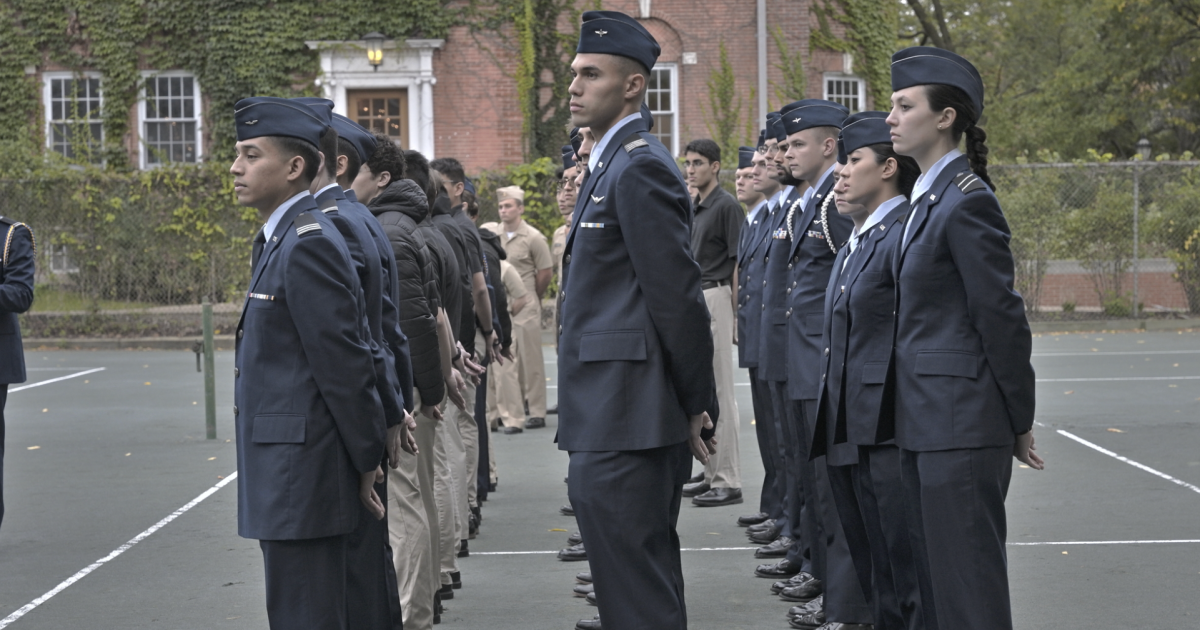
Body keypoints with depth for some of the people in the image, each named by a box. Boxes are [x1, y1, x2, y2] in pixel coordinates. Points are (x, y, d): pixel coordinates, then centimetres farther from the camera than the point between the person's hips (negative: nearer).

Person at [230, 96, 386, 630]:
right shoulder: (278, 240, 16)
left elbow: (346, 362, -17)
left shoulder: (308, 244, -17)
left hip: (301, 470, -10)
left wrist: (367, 461, -13)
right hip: (283, 472, 10)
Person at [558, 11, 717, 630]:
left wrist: (697, 406, -13)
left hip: (625, 420, -10)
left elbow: (677, 294, -16)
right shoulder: (610, 164, 18)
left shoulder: (640, 166, -14)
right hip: (609, 417, 10)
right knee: (644, 577, 18)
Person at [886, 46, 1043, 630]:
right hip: (925, 423, 10)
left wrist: (1019, 422, -9)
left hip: (961, 423, -10)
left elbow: (1001, 317, -14)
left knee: (968, 582, -4)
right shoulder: (928, 196, 14)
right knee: (933, 577, 15)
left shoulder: (967, 200, -15)